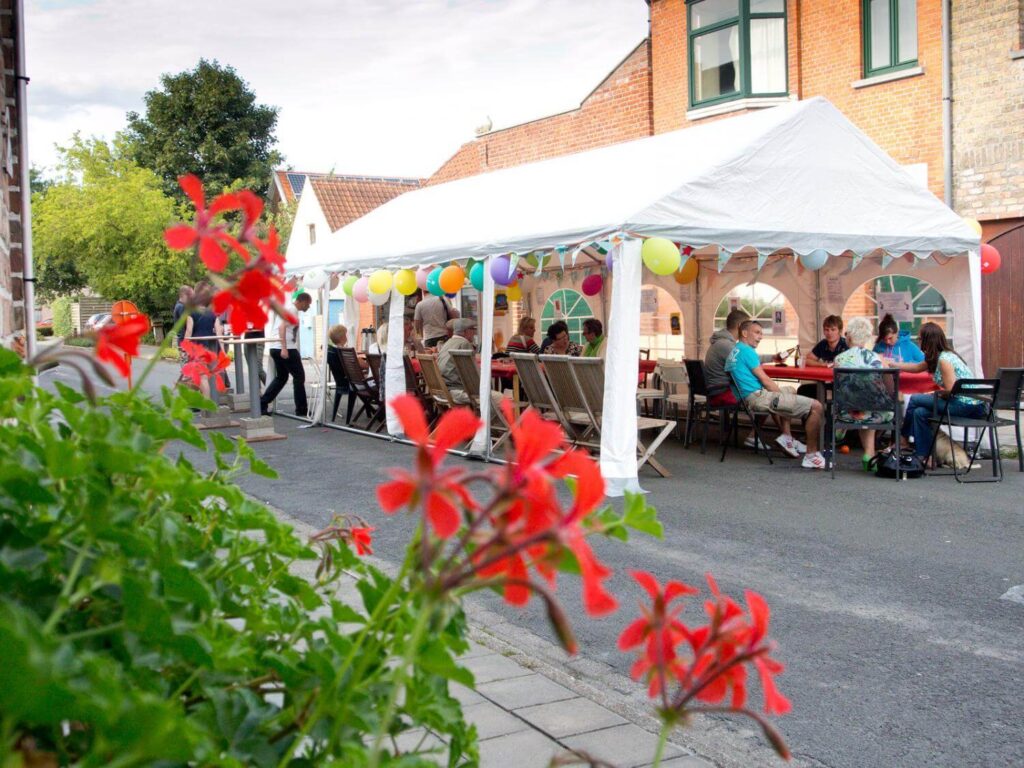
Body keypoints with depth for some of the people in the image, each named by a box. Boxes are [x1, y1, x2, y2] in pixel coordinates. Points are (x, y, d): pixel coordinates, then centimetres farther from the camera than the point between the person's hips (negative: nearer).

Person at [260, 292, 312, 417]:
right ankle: (301, 409, 4)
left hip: (276, 348, 10)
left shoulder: (289, 309, 20)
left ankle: (262, 404, 11)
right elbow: (282, 327, -22)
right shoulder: (292, 310, -11)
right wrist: (284, 348, -29)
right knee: (299, 376, 0)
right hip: (285, 348, -10)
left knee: (281, 377, 17)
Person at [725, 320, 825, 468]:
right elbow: (765, 379, -12)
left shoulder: (733, 351, 18)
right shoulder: (746, 351, -10)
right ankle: (811, 455, -8)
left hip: (747, 398, 11)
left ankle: (786, 437, 22)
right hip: (758, 397, -11)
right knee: (816, 406, -14)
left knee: (791, 391, 37)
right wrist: (780, 394, 2)